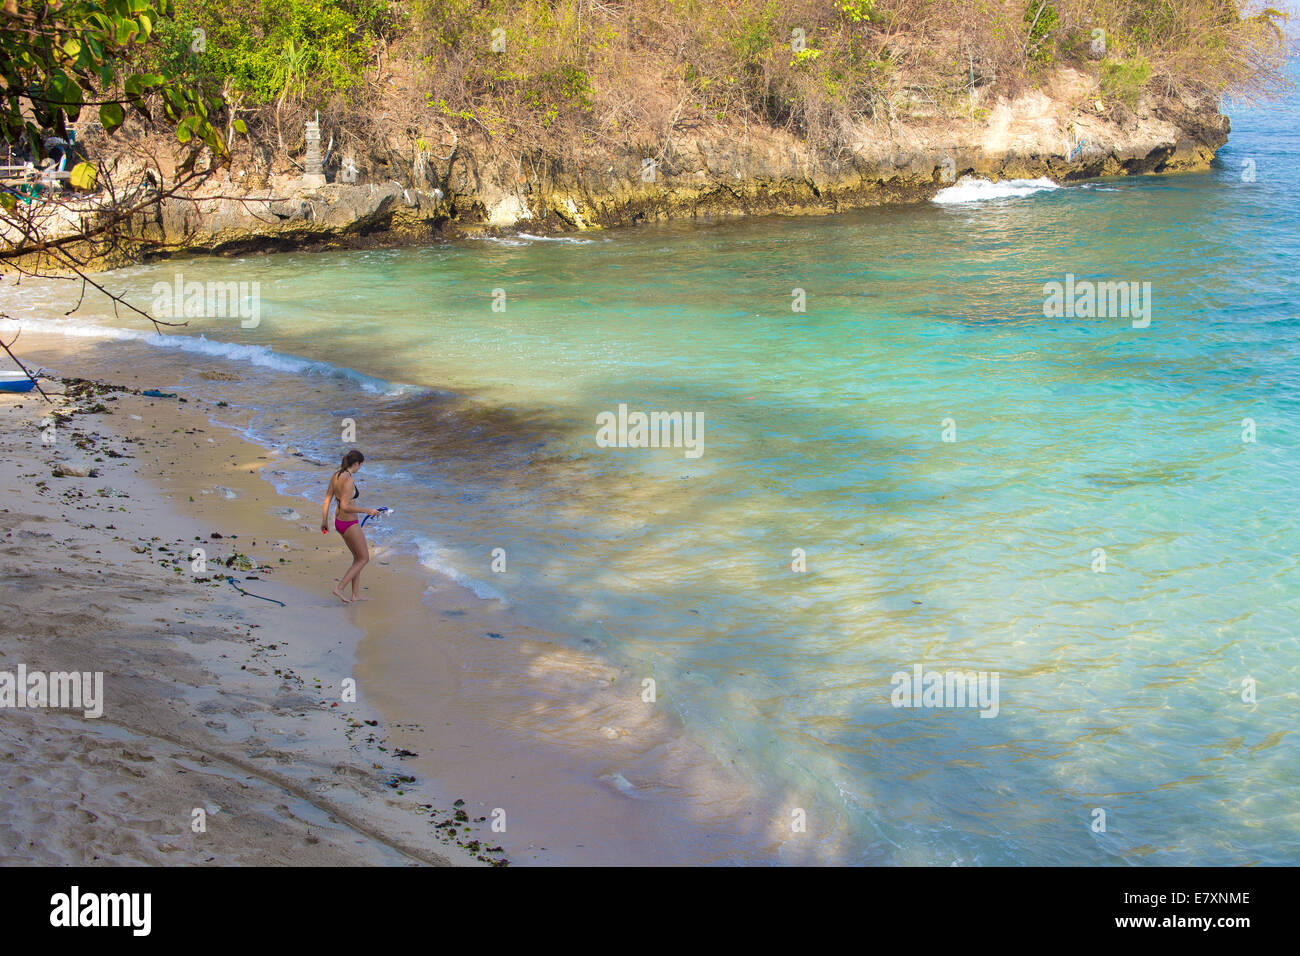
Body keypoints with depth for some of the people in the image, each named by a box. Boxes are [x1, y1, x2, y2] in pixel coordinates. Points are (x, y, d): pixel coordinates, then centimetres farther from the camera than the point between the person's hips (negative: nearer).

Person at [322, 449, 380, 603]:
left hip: (339, 521, 9)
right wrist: (367, 511, -21)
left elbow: (327, 500, 8)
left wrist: (324, 521, 17)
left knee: (358, 557, 21)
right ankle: (339, 588, 6)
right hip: (350, 525, -9)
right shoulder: (348, 480, -25)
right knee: (364, 559, 9)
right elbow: (345, 506, -29)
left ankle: (356, 595, 24)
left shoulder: (336, 475, 2)